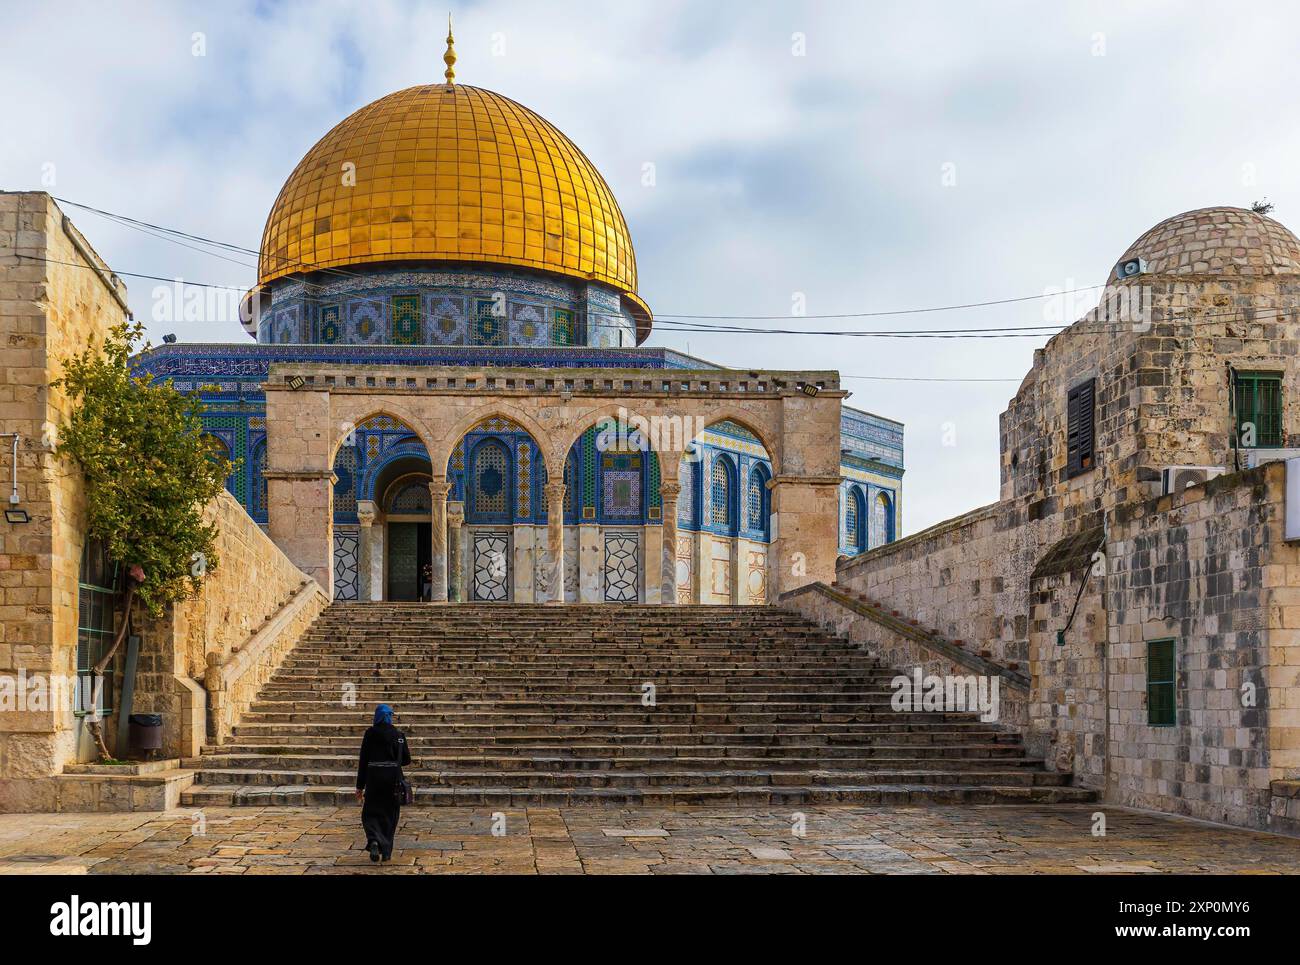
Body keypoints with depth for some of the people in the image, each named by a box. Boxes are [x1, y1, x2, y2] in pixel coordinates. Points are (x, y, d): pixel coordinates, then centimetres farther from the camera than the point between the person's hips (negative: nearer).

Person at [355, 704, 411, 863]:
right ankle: (386, 852, 14)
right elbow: (407, 759, 5)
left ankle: (374, 840, -18)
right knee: (389, 815, 14)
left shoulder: (370, 733, -4)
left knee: (370, 813, 9)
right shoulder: (399, 735, 0)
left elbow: (363, 760, -4)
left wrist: (360, 786, 0)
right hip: (393, 778, 2)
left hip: (374, 778, -2)